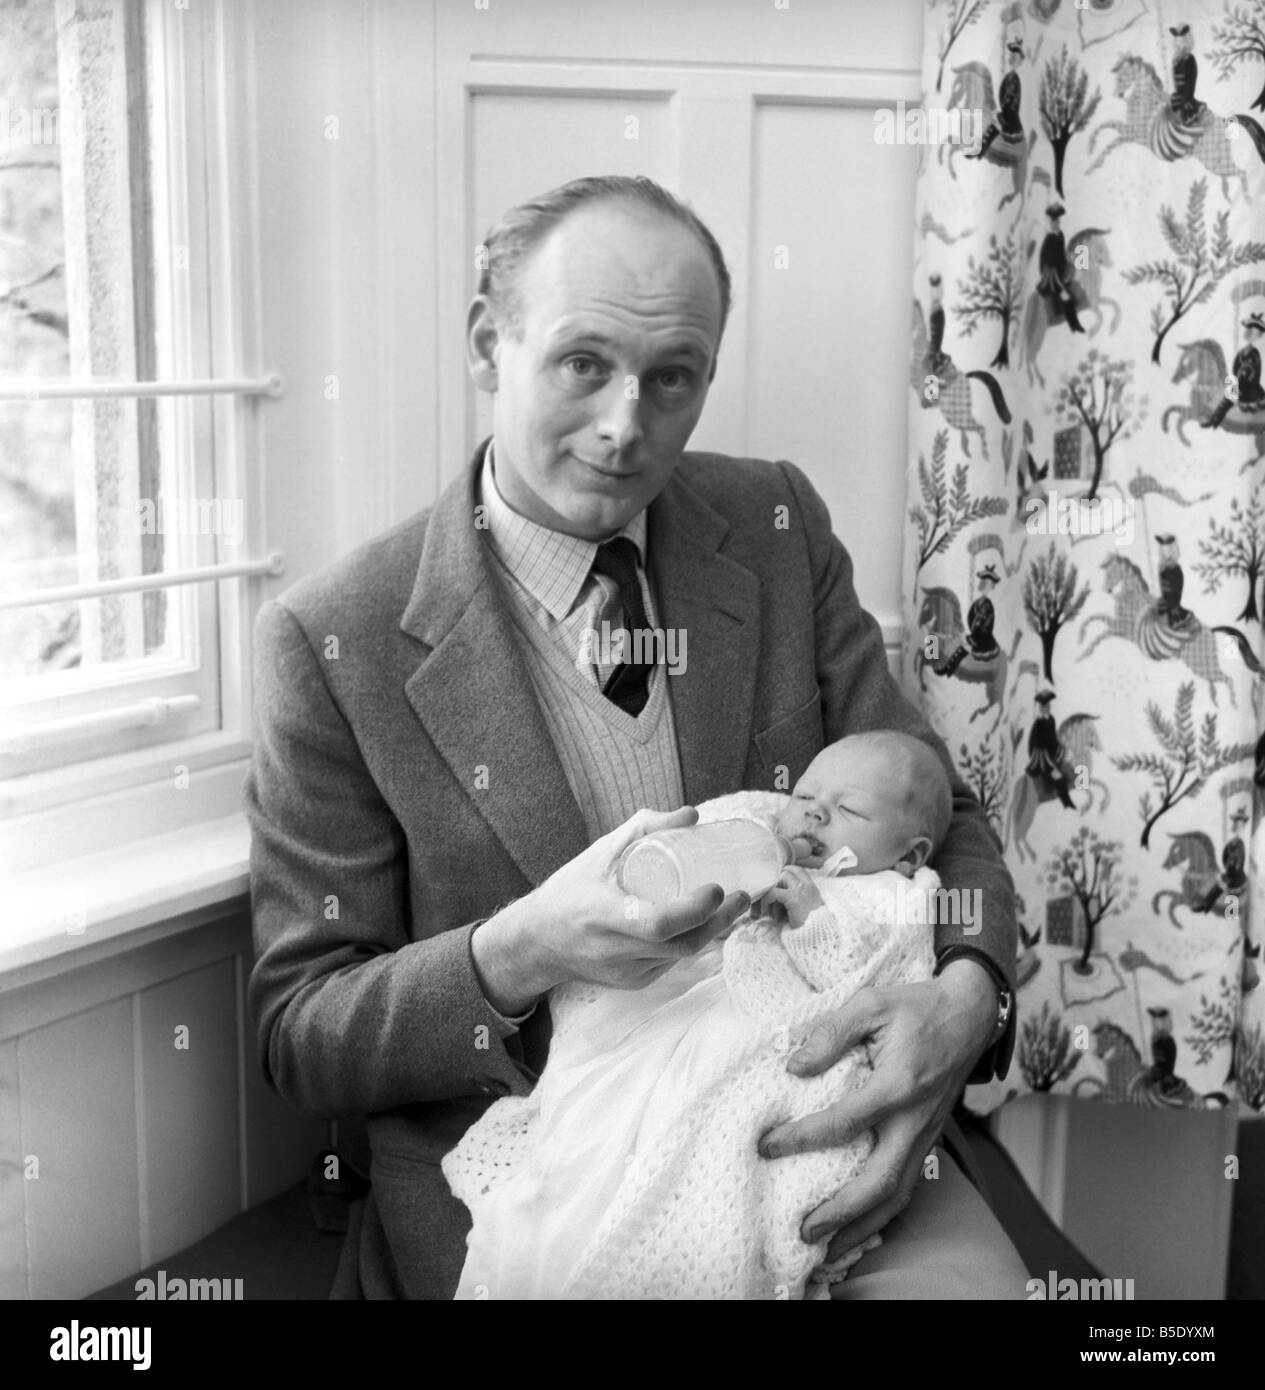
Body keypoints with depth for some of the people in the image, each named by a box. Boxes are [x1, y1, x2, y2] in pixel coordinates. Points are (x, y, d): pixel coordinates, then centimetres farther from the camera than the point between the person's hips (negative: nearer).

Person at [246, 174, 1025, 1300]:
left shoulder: (778, 529, 2)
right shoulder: (334, 644, -9)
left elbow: (935, 813, 5)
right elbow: (300, 1036, -5)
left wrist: (965, 993, -18)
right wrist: (520, 953, -25)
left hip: (809, 1120, 3)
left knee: (971, 1278, -23)